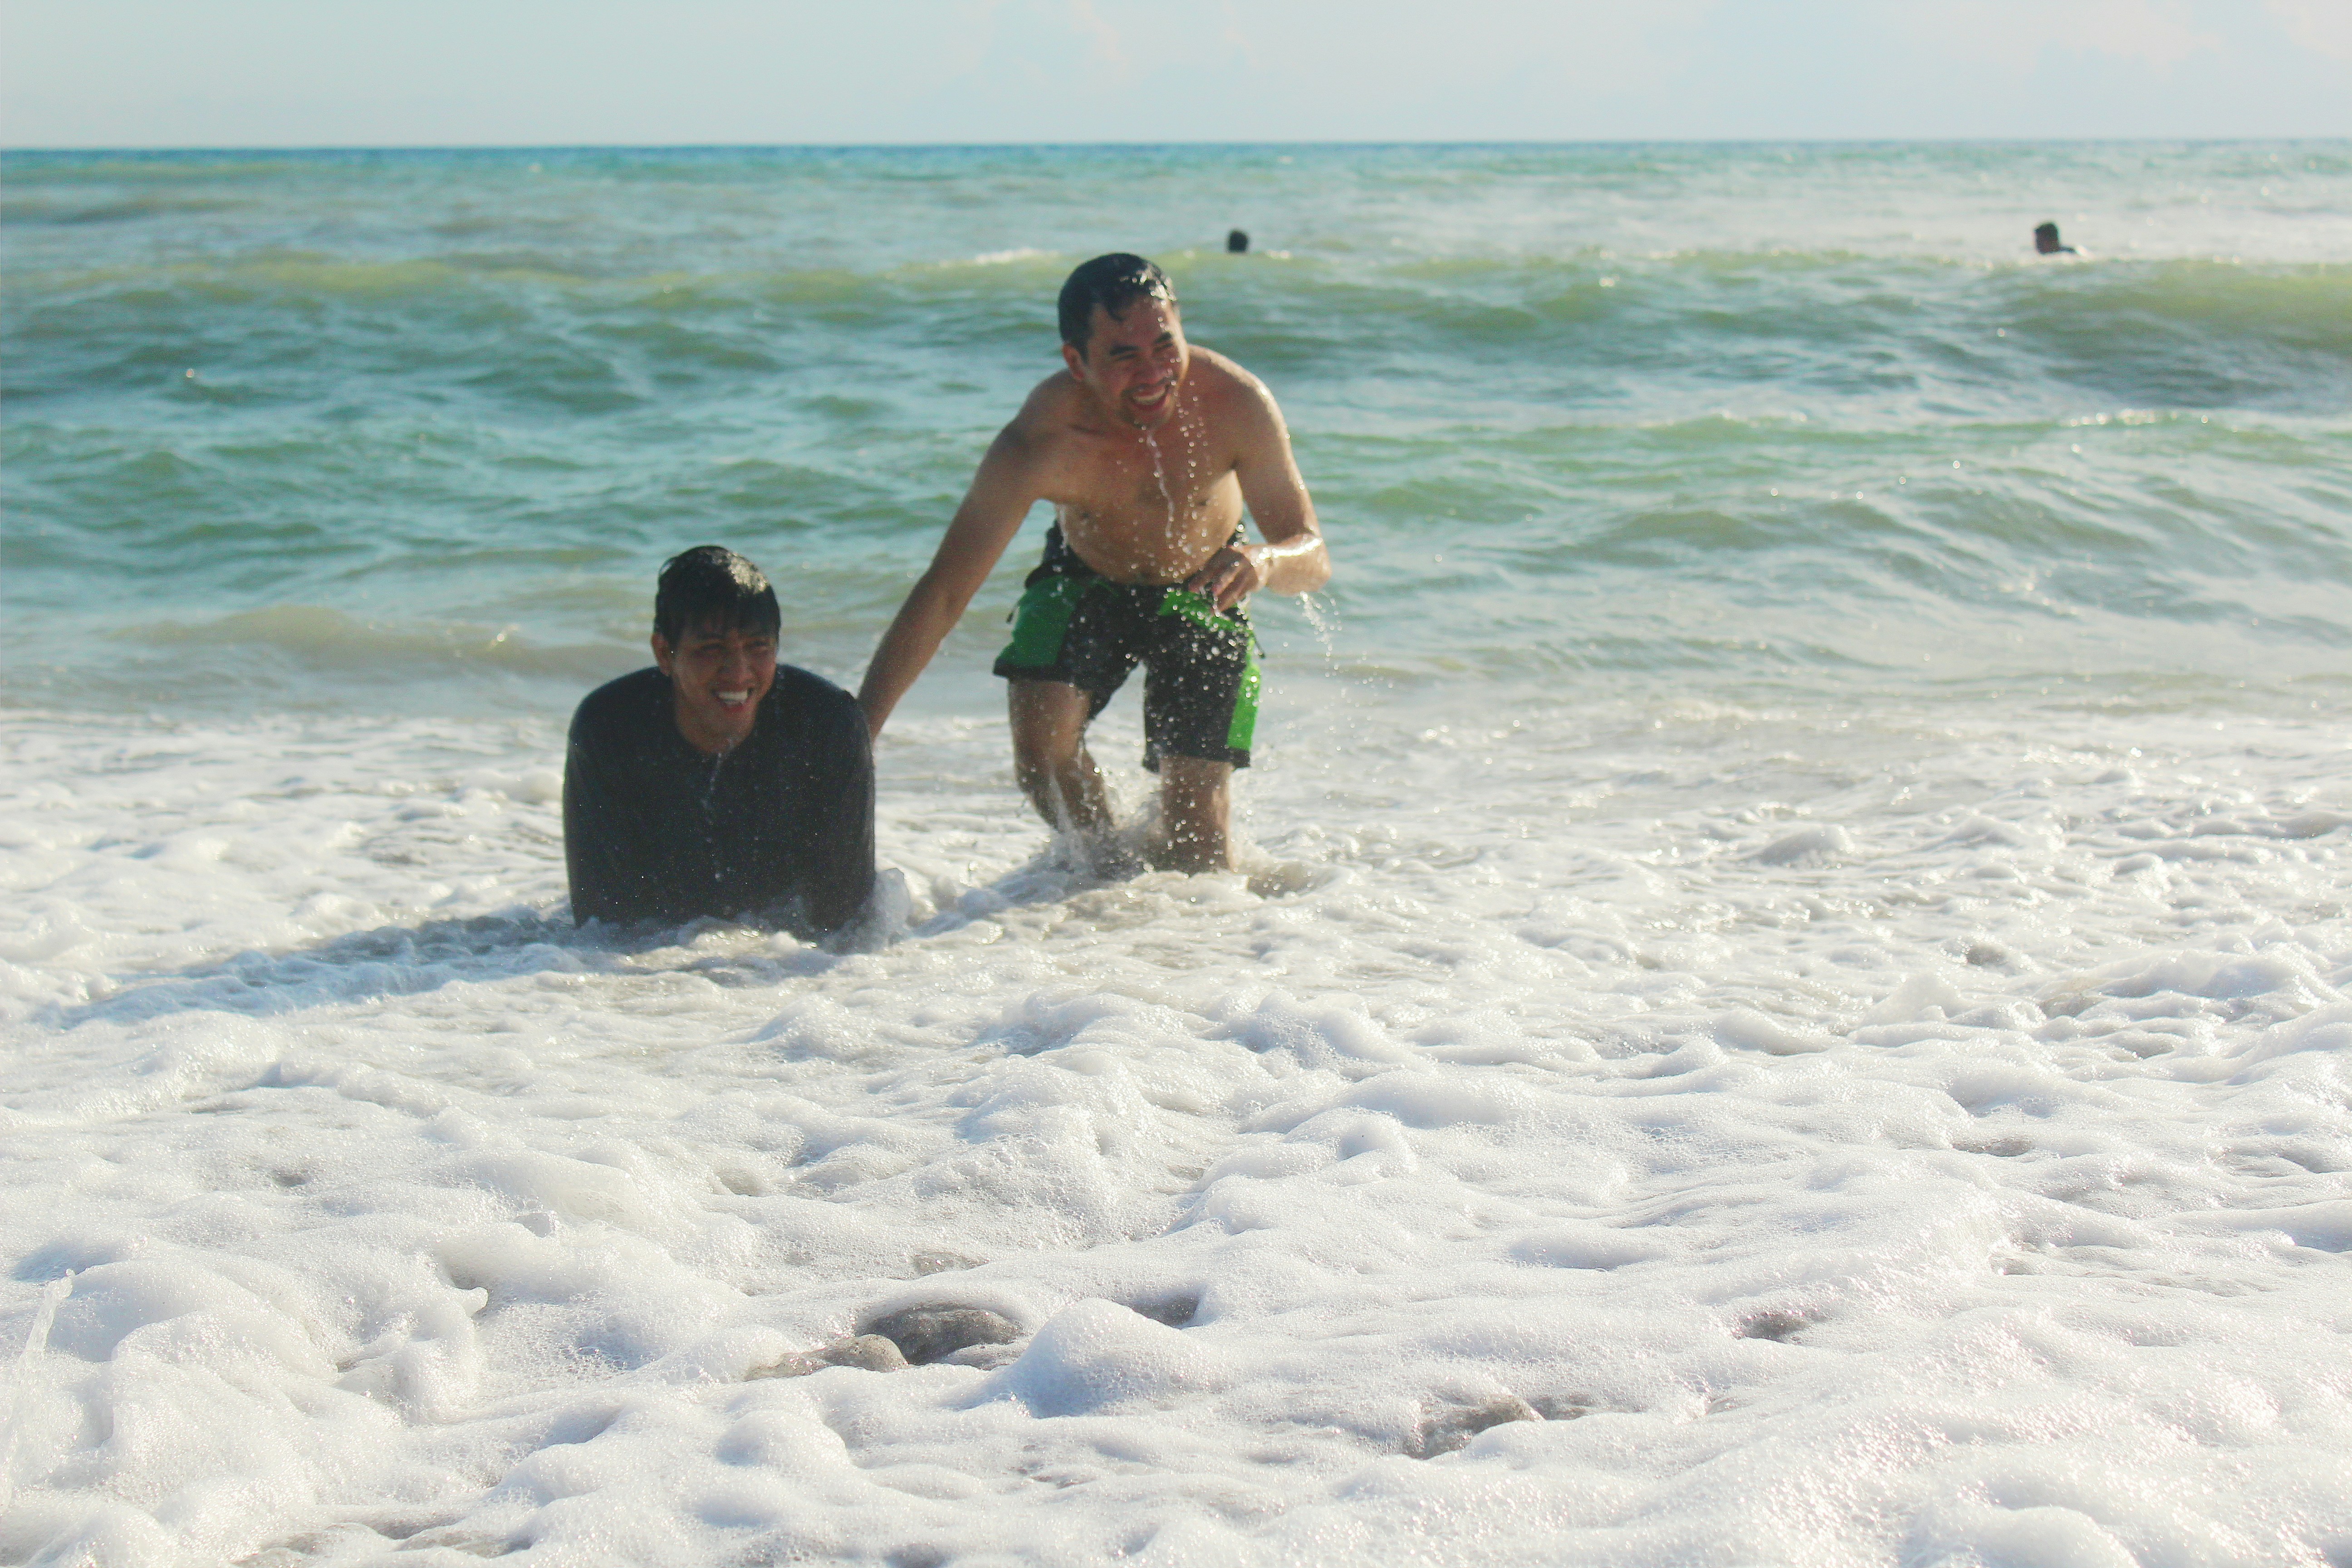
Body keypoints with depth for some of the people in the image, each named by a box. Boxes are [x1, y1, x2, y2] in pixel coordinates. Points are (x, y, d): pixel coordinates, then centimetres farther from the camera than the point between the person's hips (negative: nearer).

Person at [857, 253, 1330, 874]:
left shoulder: (1235, 403, -33)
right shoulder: (1039, 444, -36)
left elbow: (1313, 557, -27)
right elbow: (940, 596, -31)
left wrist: (1266, 562, -53)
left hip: (1201, 589, 0)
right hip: (1084, 579, 0)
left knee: (1199, 808, -7)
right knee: (1042, 748, -24)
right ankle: (1108, 866, 7)